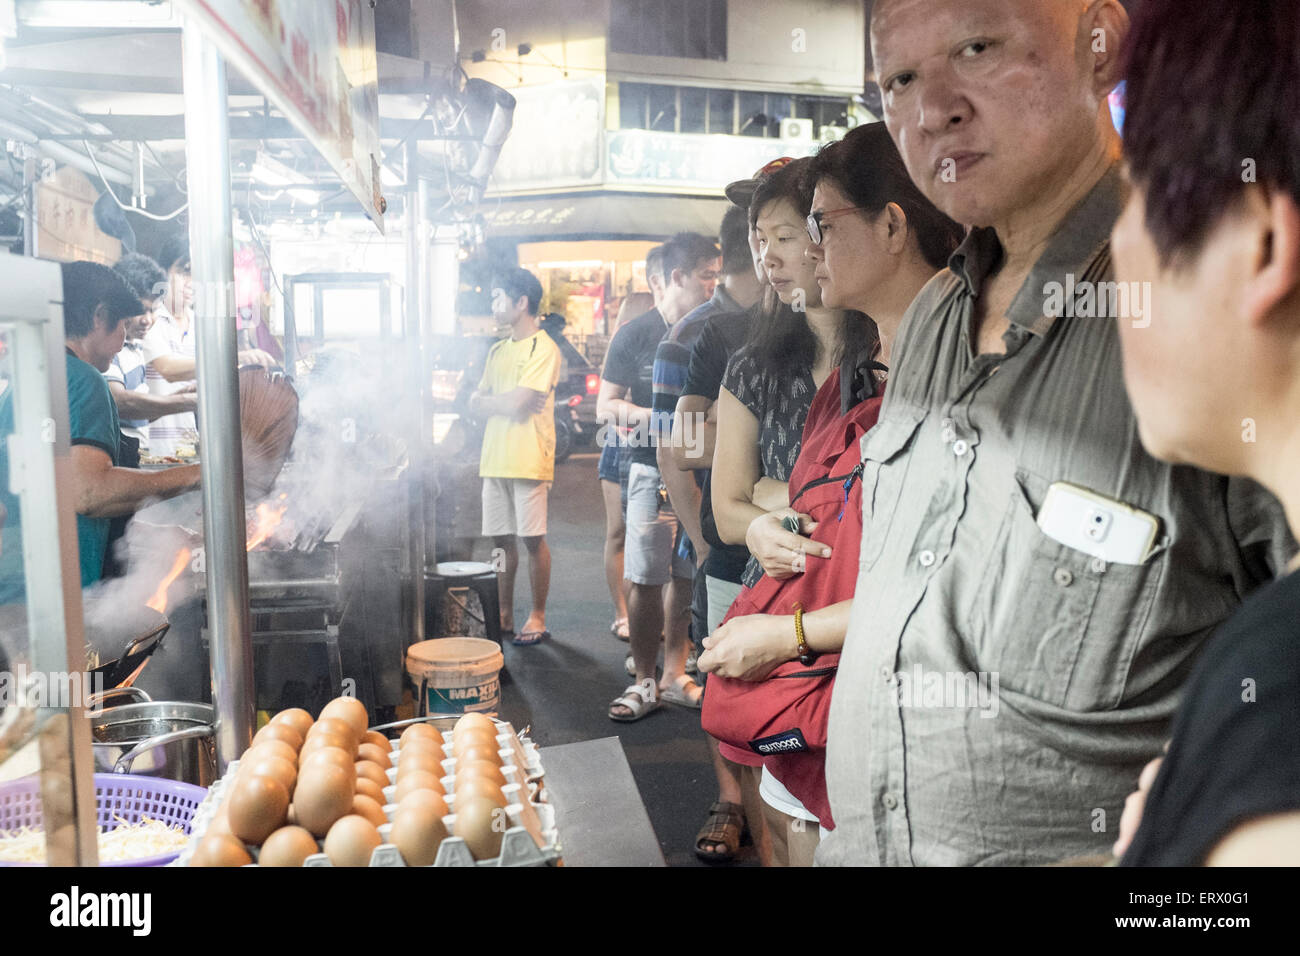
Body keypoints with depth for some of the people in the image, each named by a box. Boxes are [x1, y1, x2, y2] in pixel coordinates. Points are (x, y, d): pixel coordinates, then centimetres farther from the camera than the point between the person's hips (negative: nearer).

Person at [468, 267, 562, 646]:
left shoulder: (543, 348, -7)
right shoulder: (498, 351, 18)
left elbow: (517, 402, -17)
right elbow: (475, 405, 12)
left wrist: (490, 401, 2)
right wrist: (508, 402, -7)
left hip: (528, 460, -7)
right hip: (495, 459, 7)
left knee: (532, 539, -1)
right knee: (502, 539, 10)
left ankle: (537, 618, 10)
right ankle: (504, 615, 21)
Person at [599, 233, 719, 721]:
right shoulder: (634, 335, 1)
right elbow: (605, 405, 0)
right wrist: (649, 415, -17)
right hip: (654, 472, -3)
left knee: (686, 576, 6)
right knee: (644, 578, -3)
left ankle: (675, 676, 18)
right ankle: (644, 683, 10)